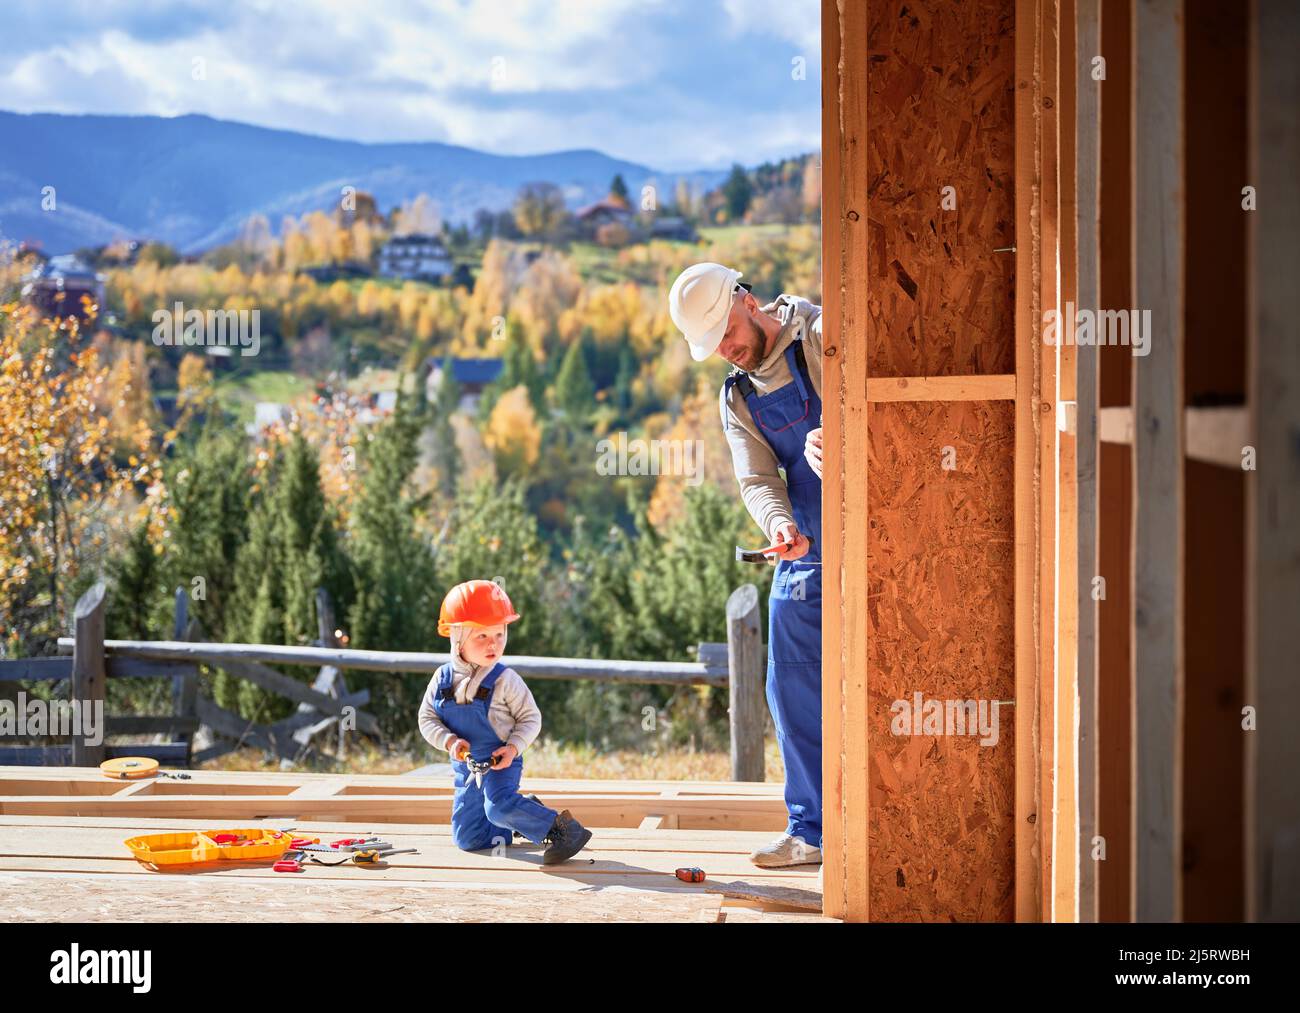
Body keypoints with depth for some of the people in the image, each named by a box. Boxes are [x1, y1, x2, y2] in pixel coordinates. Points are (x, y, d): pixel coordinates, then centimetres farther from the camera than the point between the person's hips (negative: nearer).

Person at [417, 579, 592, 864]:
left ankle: (561, 827, -25)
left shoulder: (505, 680, -12)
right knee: (467, 839, 9)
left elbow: (531, 717, -6)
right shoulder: (443, 679, -3)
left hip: (500, 764, -5)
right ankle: (528, 814, 26)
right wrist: (450, 741, -18)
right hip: (465, 767, 5)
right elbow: (427, 719, 0)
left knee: (499, 806, -36)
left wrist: (513, 747, -21)